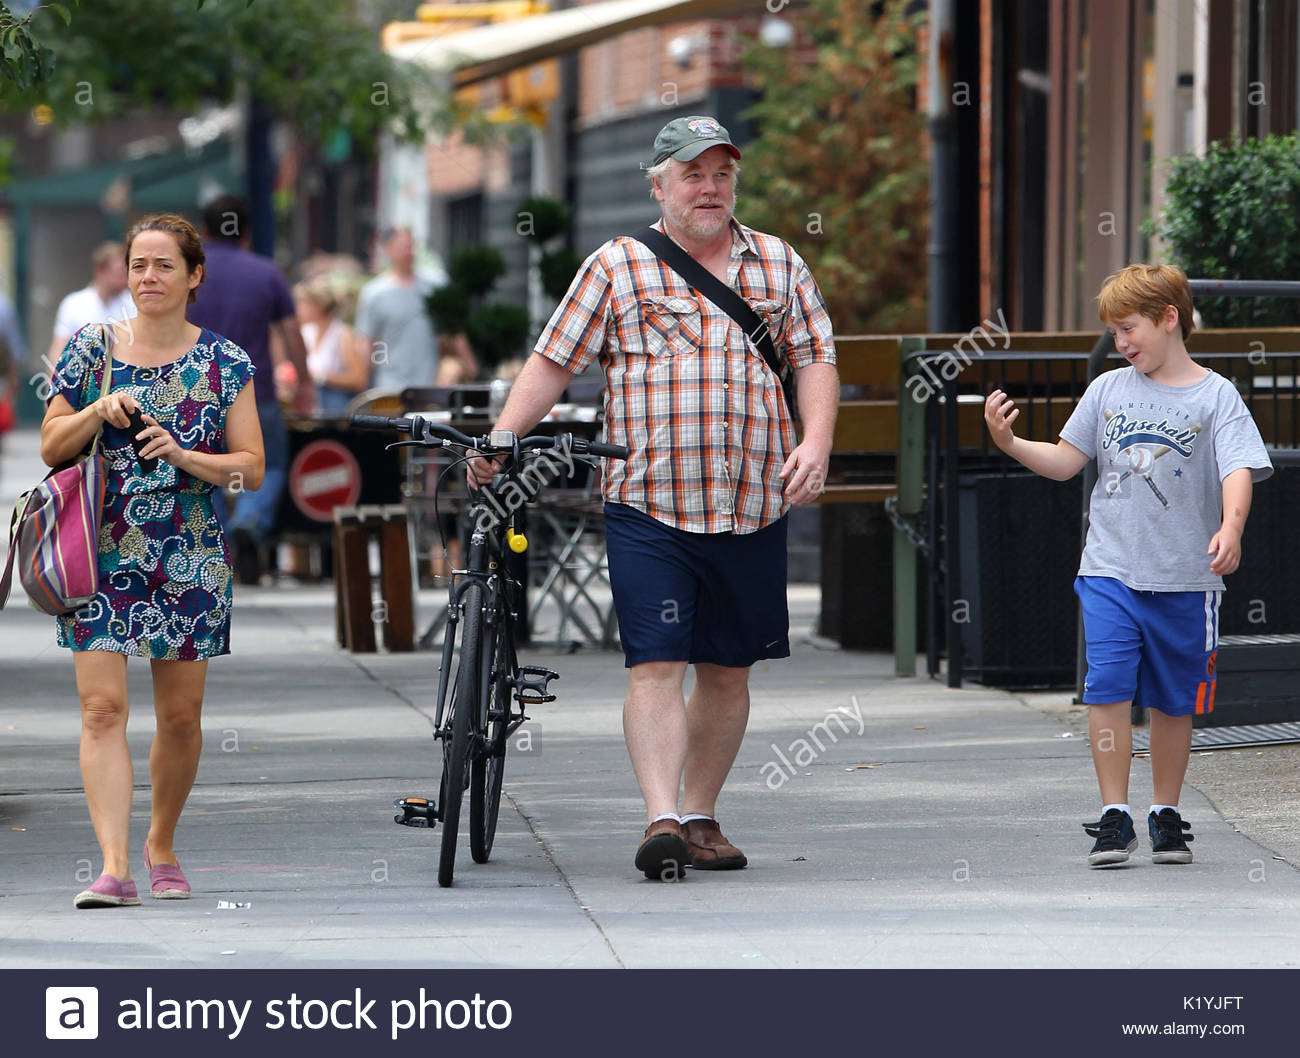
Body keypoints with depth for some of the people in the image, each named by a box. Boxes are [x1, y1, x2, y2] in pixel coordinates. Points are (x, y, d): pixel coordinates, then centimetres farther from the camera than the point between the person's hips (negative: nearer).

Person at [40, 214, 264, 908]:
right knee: (103, 707, -12)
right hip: (101, 556, 0)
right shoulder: (90, 348, 6)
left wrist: (186, 457, -15)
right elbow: (51, 447, 8)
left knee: (180, 714, 7)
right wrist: (99, 411, -10)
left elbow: (251, 467, 1)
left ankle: (161, 846, 28)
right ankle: (114, 866, -17)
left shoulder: (224, 362, 3)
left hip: (188, 558, 0)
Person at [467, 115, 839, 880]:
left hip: (752, 507, 3)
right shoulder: (619, 266, 5)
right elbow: (555, 360, 5)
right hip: (649, 505, -3)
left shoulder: (779, 264, 13)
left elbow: (816, 358, 11)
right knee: (656, 665, -12)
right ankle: (661, 819, -17)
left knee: (727, 670, 9)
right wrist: (501, 436, -6)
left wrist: (816, 443, -6)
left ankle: (700, 817, 20)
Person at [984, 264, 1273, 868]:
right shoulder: (1108, 391, 9)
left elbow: (1238, 471, -14)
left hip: (1184, 579, -2)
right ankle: (1114, 817, -6)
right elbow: (1064, 461, 11)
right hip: (1110, 572, 2)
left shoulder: (1215, 396, -2)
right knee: (1108, 687, -11)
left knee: (1172, 701, 9)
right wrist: (1009, 444, -5)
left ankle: (1166, 816, 23)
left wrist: (1230, 529, -32)